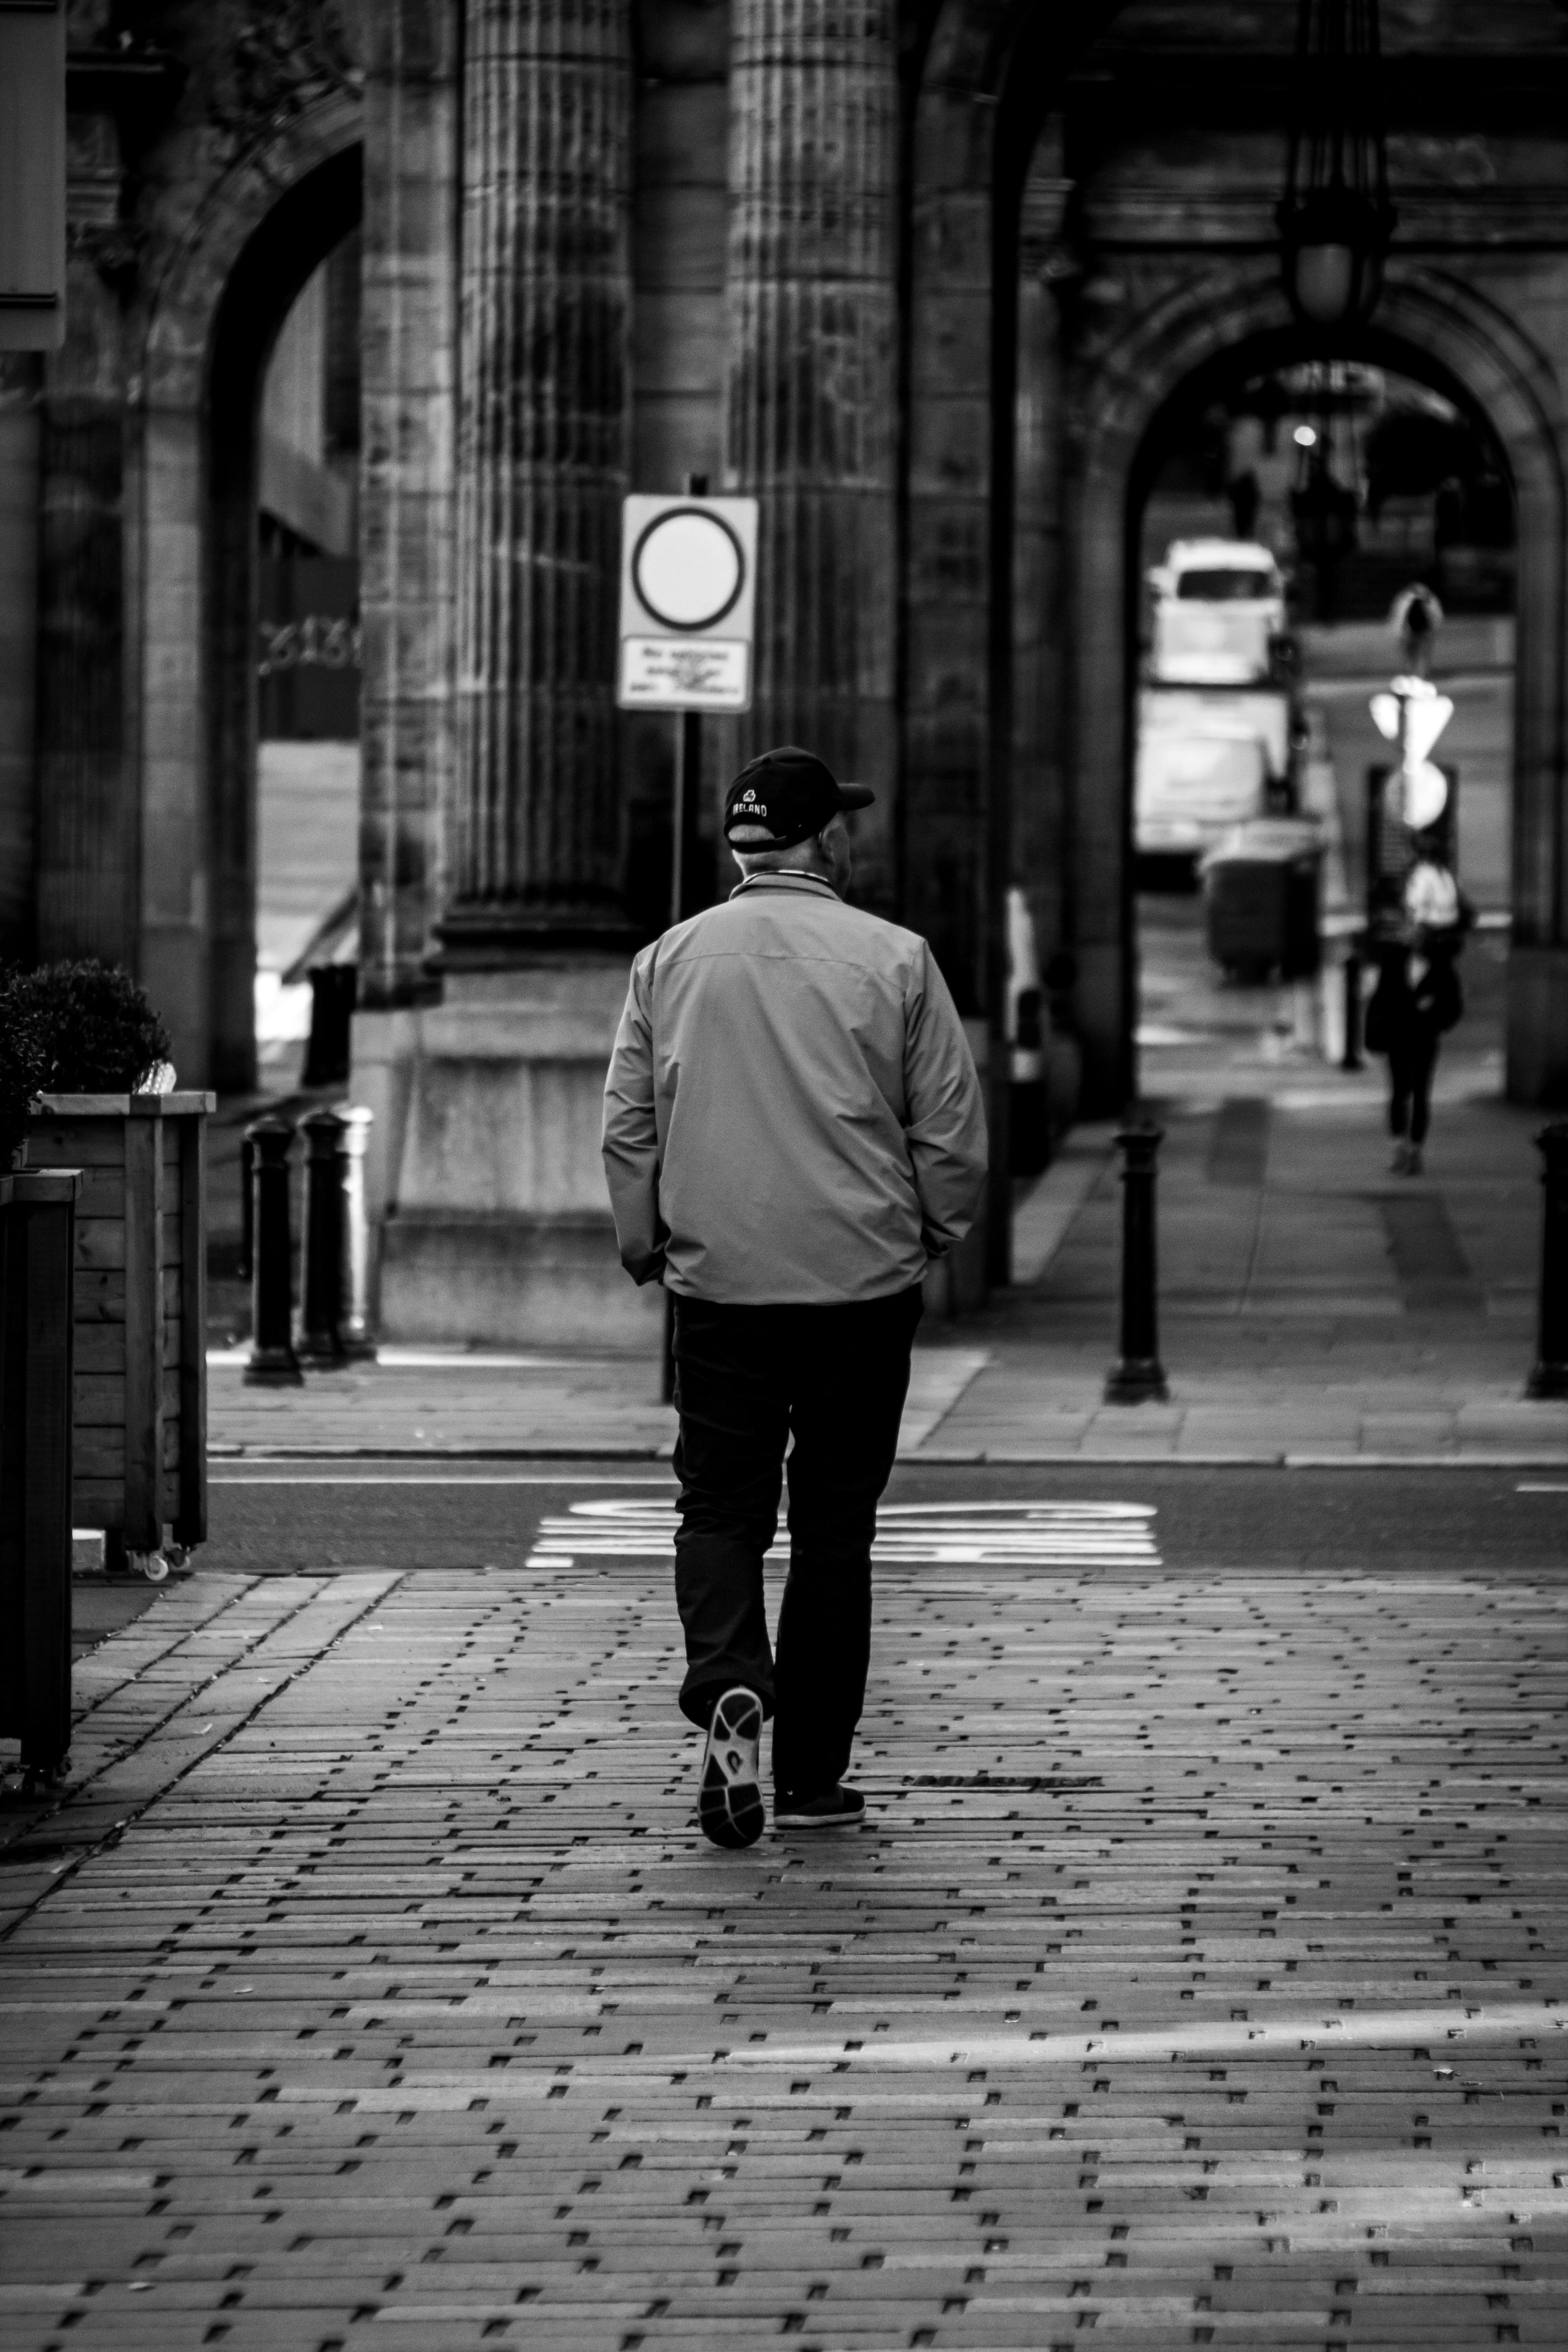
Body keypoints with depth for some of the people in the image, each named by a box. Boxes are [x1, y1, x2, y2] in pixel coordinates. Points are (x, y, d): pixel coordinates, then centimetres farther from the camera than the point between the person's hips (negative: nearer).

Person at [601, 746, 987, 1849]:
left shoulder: (672, 960, 3)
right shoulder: (893, 960, -4)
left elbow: (627, 1127, 6)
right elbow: (953, 1132, -2)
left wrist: (644, 1245, 20)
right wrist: (934, 1232, 15)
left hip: (719, 1283, 1)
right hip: (862, 1285, -1)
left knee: (721, 1508, 7)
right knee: (835, 1529, 8)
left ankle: (731, 1689, -21)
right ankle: (812, 1778, 12)